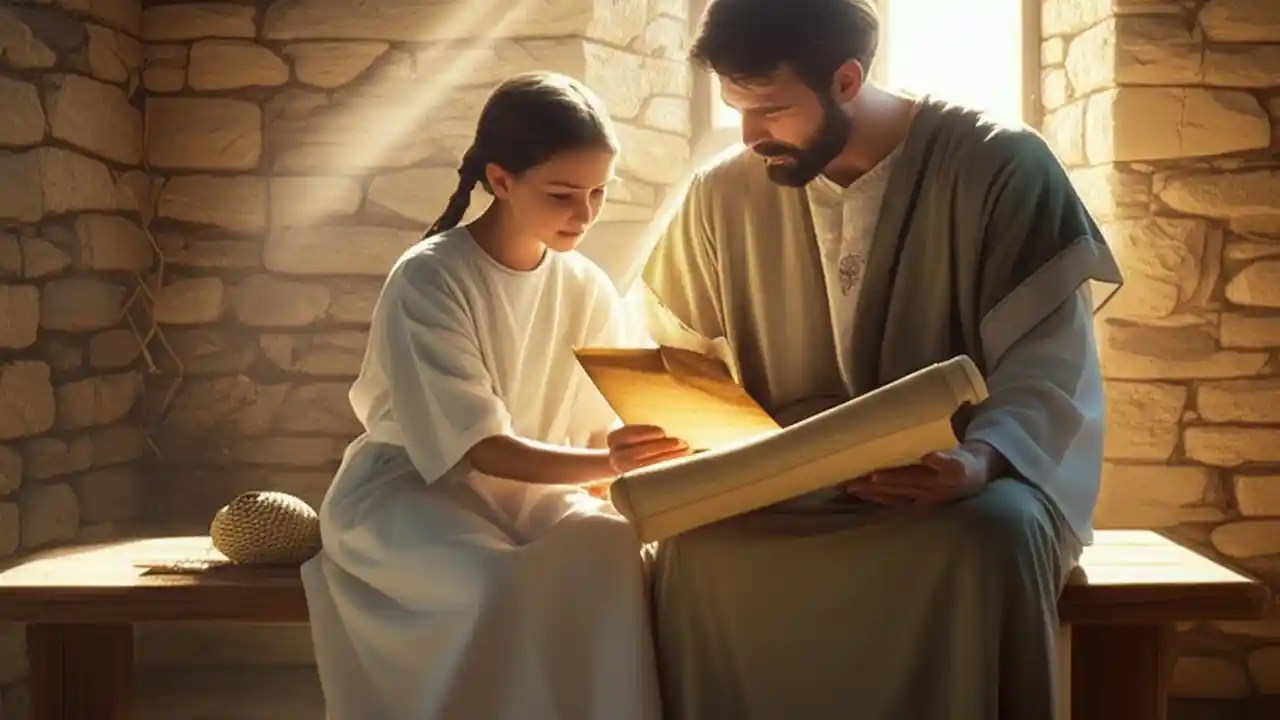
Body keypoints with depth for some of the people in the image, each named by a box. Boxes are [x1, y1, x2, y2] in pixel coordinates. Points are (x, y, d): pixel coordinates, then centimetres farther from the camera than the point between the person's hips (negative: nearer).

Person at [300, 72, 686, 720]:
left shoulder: (588, 290, -1)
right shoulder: (427, 282, -18)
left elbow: (604, 428, 1)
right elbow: (477, 449, -23)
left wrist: (644, 452, -21)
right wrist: (604, 465, -36)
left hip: (530, 489, 5)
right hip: (410, 487, -4)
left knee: (611, 545, -28)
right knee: (507, 586, -35)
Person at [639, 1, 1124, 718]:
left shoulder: (1002, 165, -8)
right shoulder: (722, 194, 3)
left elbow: (1048, 357, -11)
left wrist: (982, 458, -30)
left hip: (958, 477, -2)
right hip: (789, 486, 2)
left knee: (995, 532, -37)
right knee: (695, 550, -30)